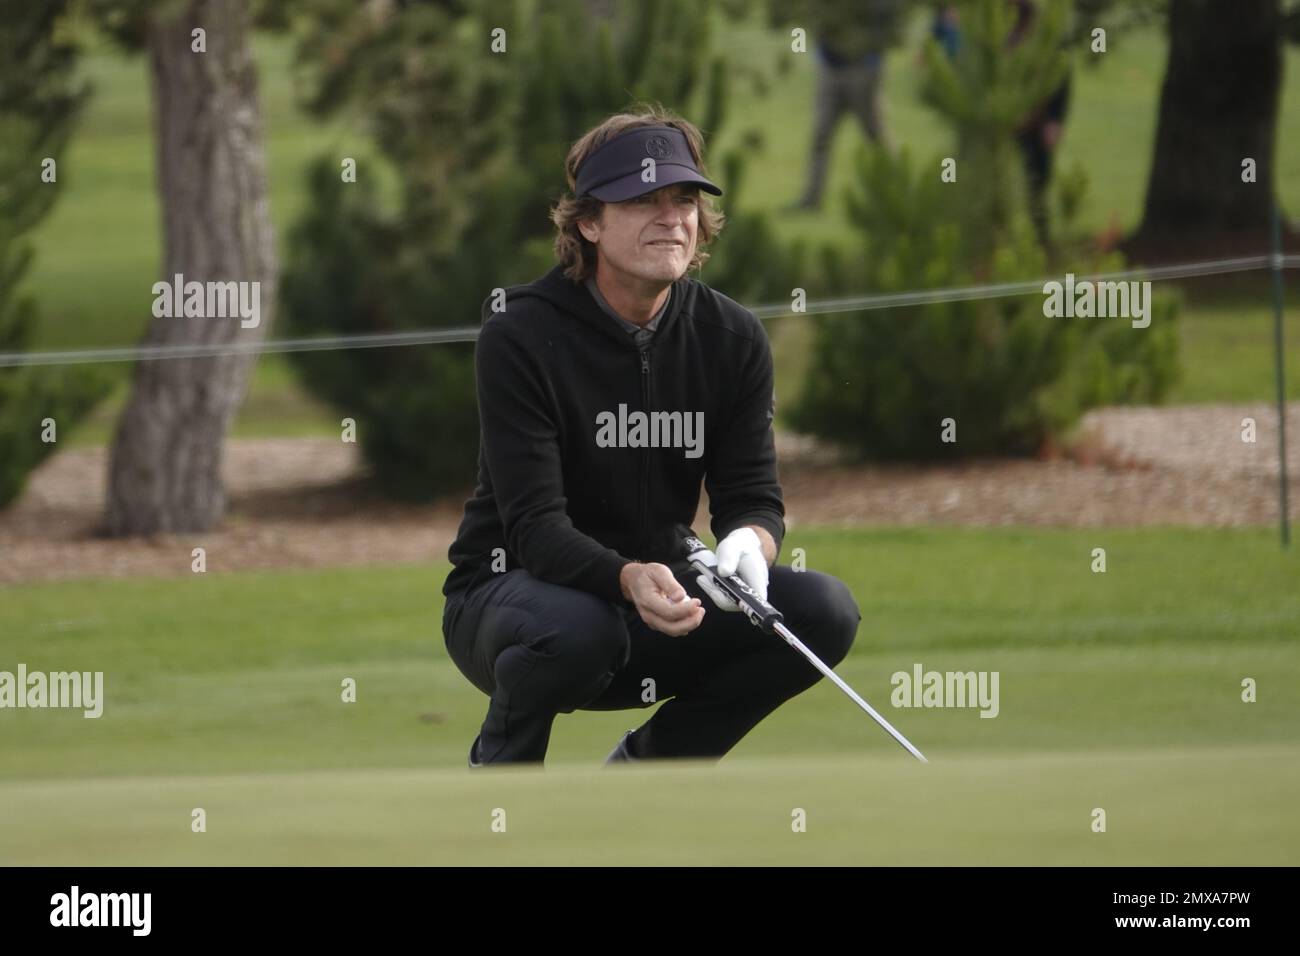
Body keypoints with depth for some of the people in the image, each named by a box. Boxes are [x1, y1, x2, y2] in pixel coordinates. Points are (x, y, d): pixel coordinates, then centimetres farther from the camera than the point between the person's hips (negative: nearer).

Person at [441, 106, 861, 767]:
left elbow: (753, 495, -3)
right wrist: (630, 580, -44)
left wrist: (748, 544, -30)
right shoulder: (519, 335, -17)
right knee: (576, 628, -39)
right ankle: (499, 769, -5)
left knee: (824, 611, -16)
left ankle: (647, 764, 4)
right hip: (509, 589, -5)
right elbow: (536, 526, -24)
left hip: (655, 598, 5)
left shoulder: (733, 339, -1)